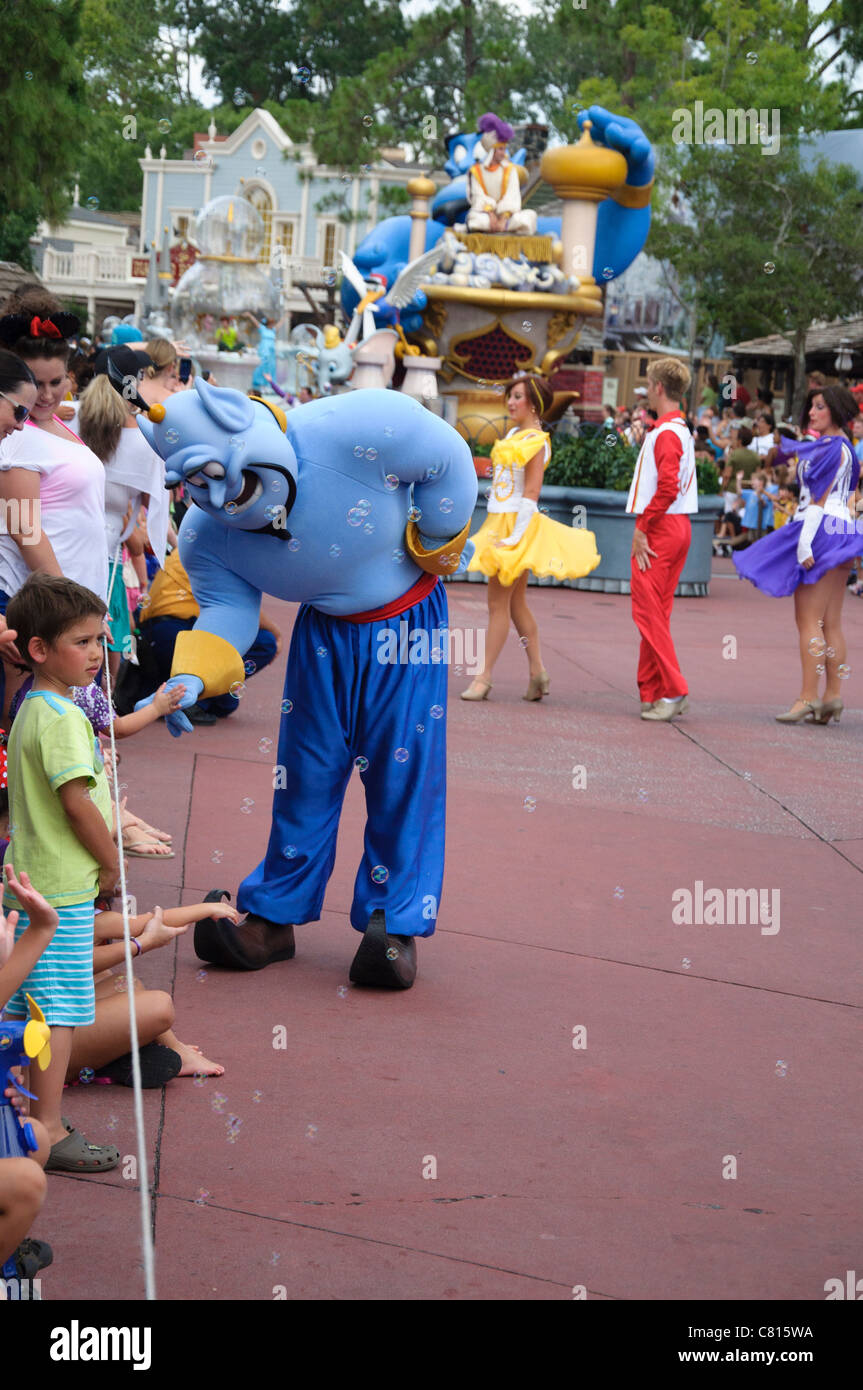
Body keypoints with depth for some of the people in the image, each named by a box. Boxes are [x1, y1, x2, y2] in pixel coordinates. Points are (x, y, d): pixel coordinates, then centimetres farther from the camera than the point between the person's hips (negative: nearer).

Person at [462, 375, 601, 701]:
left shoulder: (536, 442, -13)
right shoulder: (513, 434, 13)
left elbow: (531, 494, -17)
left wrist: (515, 537, -22)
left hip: (517, 524, -9)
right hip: (499, 522, 9)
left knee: (499, 603, -7)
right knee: (516, 602, 12)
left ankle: (484, 677, -5)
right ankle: (537, 671, 17)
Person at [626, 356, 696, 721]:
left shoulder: (666, 434, -15)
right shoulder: (681, 430, 15)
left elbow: (667, 488, -24)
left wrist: (642, 529, -18)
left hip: (660, 528, -10)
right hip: (678, 527, 10)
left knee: (649, 612, -6)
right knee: (655, 613, 12)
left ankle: (672, 690, -8)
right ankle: (653, 691, 14)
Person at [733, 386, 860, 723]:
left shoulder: (833, 448, -12)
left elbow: (819, 499, -18)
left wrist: (805, 543, -21)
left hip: (821, 531, -10)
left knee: (808, 620, -8)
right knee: (831, 623, 9)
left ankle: (808, 698, -8)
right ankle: (833, 698, 10)